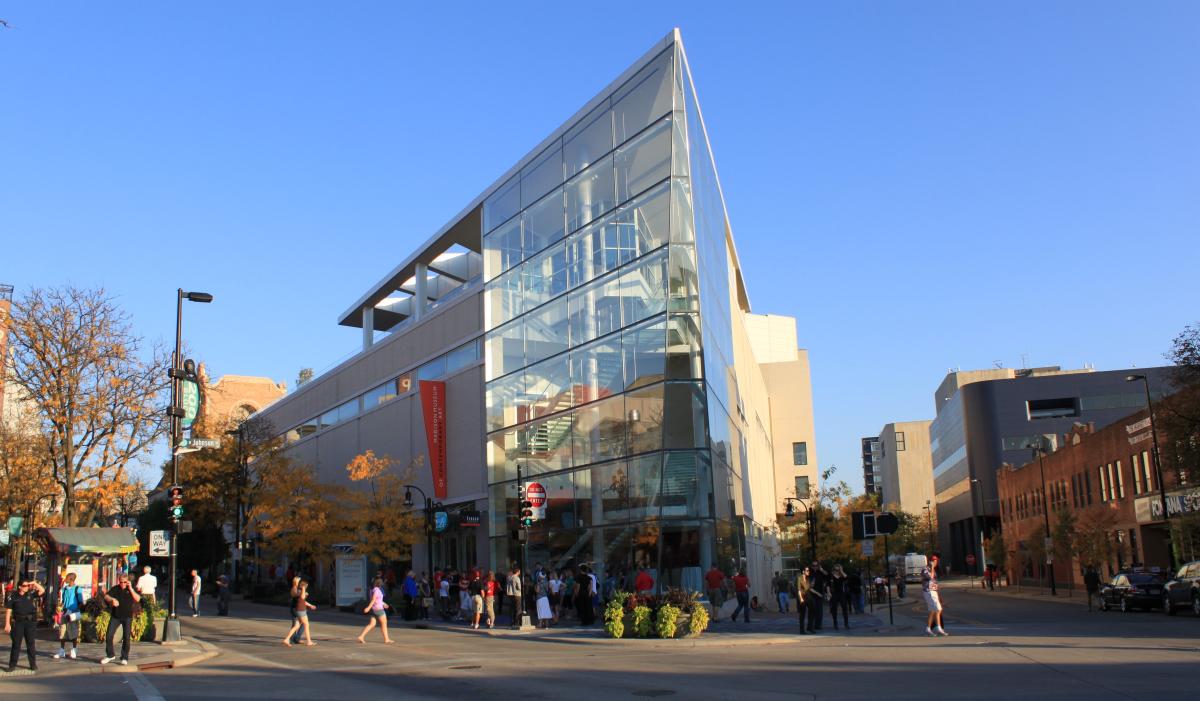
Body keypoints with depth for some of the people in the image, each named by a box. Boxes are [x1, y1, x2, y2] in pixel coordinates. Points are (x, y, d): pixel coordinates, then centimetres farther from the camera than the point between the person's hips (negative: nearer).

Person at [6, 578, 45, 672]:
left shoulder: (31, 594, 3)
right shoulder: (13, 596, -3)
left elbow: (42, 591, -4)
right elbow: (8, 611, -3)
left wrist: (34, 583, -8)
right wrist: (7, 624, -8)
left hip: (30, 622, 2)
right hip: (18, 622, -2)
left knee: (30, 643, 7)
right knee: (16, 644, 3)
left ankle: (33, 664, 12)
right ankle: (12, 665, 11)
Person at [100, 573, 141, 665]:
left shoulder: (131, 589, 1)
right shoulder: (115, 589, 4)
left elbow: (137, 599, -13)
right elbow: (106, 596, -7)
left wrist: (130, 589, -19)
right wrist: (112, 599, -28)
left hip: (127, 617, -2)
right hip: (115, 616, 2)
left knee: (126, 637, -4)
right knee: (109, 635, -1)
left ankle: (124, 658, 6)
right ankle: (110, 655, 17)